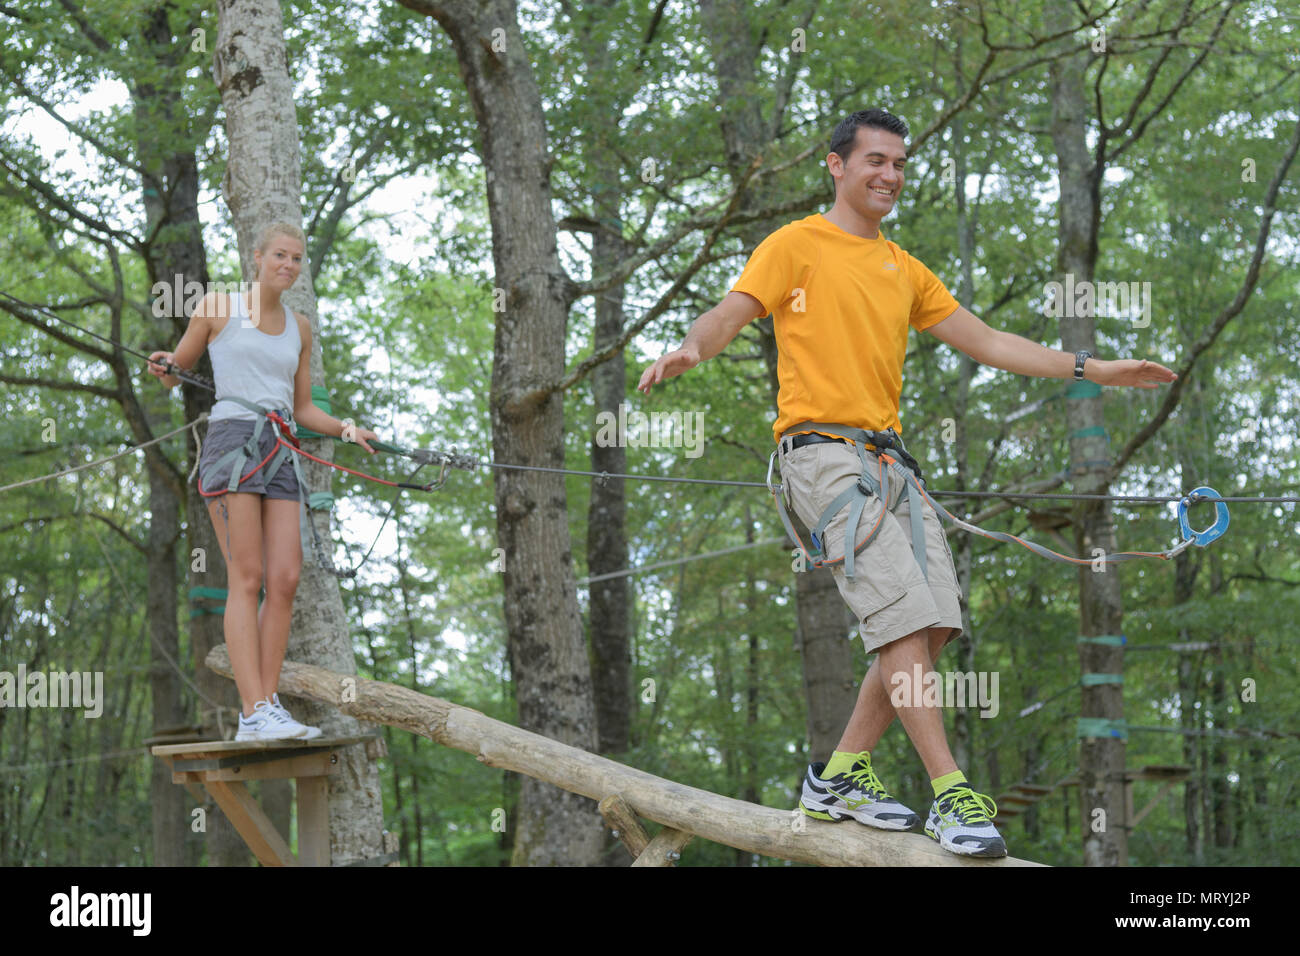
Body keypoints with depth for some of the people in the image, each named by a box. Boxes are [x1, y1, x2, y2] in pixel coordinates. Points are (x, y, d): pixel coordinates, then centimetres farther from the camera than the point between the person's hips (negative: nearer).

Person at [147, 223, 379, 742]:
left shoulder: (299, 328, 18)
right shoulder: (217, 307, 6)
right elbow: (175, 374, 13)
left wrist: (343, 428, 3)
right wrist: (162, 367, -9)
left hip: (279, 452, 5)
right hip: (231, 440, -5)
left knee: (285, 579, -6)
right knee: (246, 578, -13)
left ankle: (267, 707, -2)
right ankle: (254, 714, -18)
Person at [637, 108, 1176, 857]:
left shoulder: (903, 269, 24)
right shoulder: (798, 245, 4)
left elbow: (986, 342, 25)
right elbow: (730, 315, -8)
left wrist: (1091, 369, 20)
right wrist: (691, 349, -32)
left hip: (889, 458, 8)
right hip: (826, 452, -8)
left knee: (932, 628, -1)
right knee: (905, 624, -17)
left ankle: (841, 778, 10)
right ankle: (951, 795, -16)